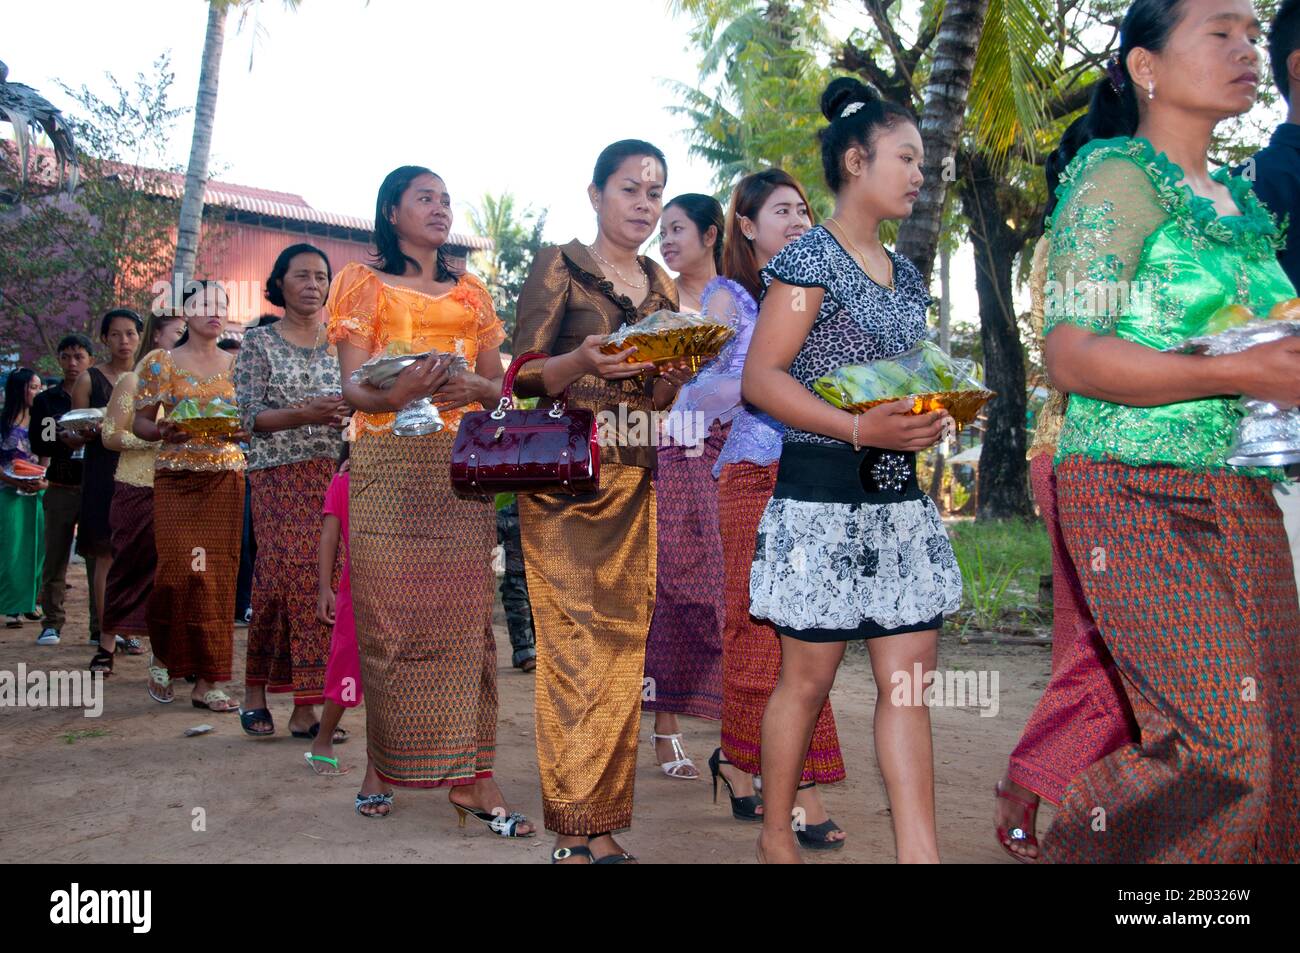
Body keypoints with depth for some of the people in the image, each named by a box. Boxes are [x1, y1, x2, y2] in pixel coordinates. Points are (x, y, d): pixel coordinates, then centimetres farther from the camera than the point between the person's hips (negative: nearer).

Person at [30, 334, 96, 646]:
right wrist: (65, 442, -18)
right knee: (55, 559, 3)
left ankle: (100, 627, 3)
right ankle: (52, 624, 12)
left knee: (99, 560, -2)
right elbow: (37, 444, 1)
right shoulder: (45, 399, 9)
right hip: (61, 488, 1)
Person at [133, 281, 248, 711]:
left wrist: (243, 432, -9)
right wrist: (162, 431, -17)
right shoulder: (161, 362, 5)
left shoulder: (237, 365, 11)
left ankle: (207, 682, 4)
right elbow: (140, 422, 5)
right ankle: (163, 658, 16)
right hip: (176, 480, -2)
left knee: (218, 576, -2)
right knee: (179, 571, -11)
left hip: (226, 479, 2)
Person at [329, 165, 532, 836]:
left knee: (464, 615, -4)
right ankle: (383, 764, 9)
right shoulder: (364, 285, 10)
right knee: (388, 617, -4)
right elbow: (352, 385, -2)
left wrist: (470, 389, -11)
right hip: (388, 466, -2)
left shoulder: (471, 294, 20)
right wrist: (395, 394, -25)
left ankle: (468, 774, -3)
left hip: (461, 468, 2)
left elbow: (498, 384, 13)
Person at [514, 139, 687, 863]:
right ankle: (572, 833, 1)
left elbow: (661, 396, 16)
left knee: (623, 644, 2)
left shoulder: (663, 286, 17)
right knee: (575, 645, -7)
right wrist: (582, 362, -23)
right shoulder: (559, 267, 2)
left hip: (636, 483, 5)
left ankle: (604, 827, 10)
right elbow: (523, 375, -4)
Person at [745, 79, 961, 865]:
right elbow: (761, 378, -13)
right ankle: (776, 835, 22)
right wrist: (858, 428, -24)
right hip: (822, 496, -7)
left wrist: (931, 419, 3)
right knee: (807, 678, 4)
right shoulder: (809, 260, -7)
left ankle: (920, 851, 9)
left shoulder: (906, 276, 16)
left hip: (899, 498, 7)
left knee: (909, 680, 4)